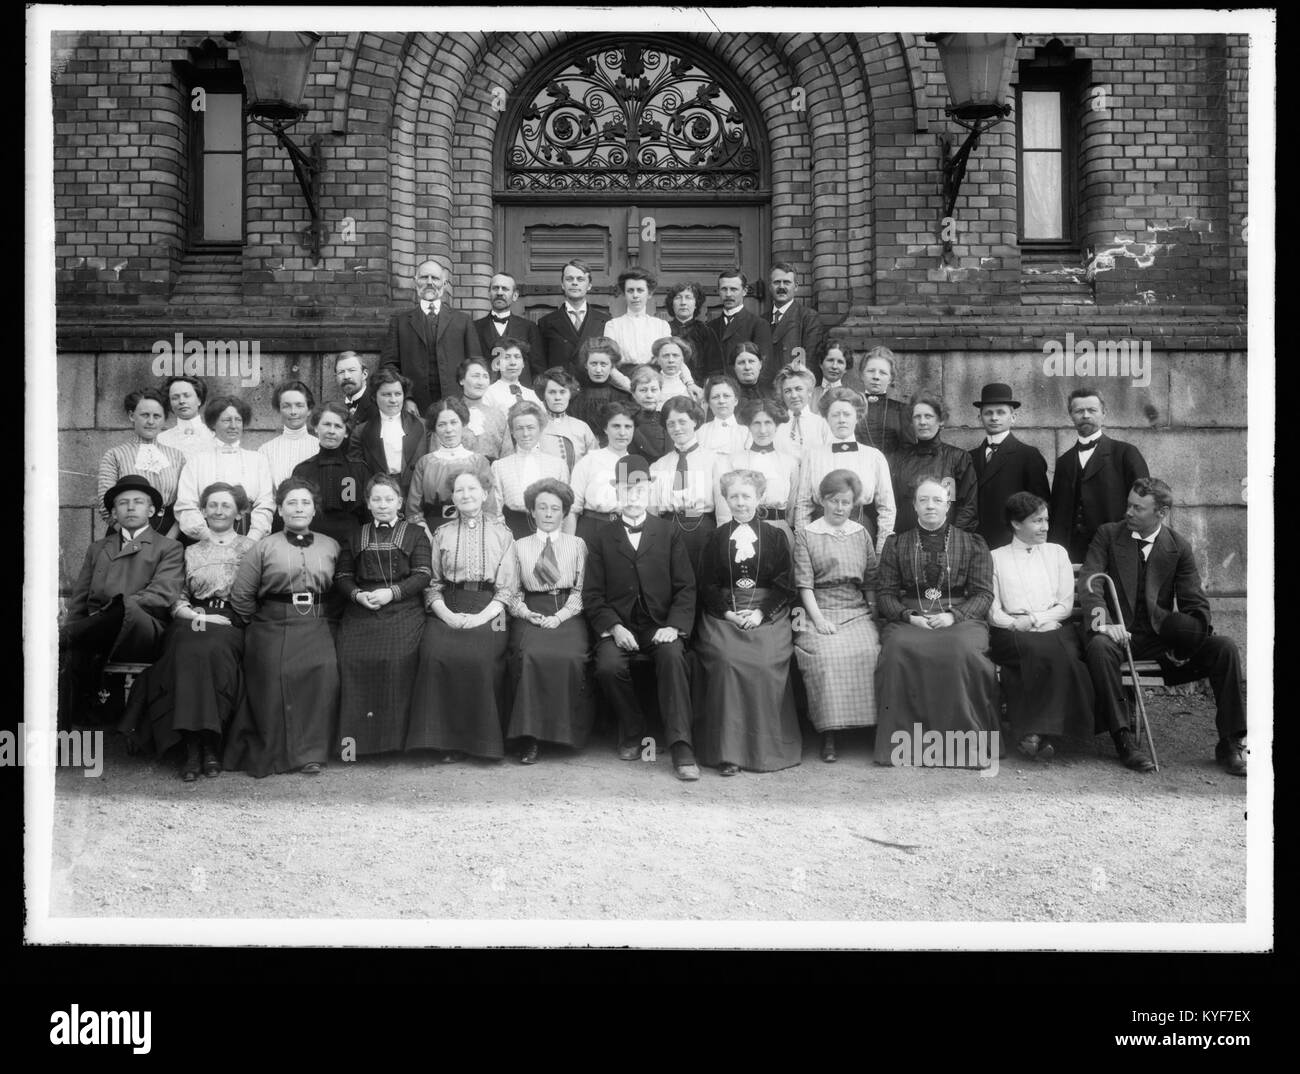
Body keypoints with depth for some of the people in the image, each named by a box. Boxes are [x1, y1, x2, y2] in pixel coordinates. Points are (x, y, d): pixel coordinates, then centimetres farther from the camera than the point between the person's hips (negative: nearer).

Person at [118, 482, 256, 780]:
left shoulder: (251, 548, 15)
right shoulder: (191, 552, 21)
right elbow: (176, 599, 14)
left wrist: (223, 620, -8)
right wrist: (197, 616, -5)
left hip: (232, 624, -2)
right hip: (193, 621, 2)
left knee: (212, 651, -35)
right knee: (188, 652, -33)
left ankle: (210, 746, -29)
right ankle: (193, 746, -32)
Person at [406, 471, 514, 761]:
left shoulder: (501, 533, 12)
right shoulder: (442, 534, 18)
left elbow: (507, 587, 5)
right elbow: (432, 584, 12)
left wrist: (483, 616, -11)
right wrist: (447, 615, -7)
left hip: (487, 610, -1)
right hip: (447, 609, 2)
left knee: (481, 658, -30)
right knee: (436, 654, -28)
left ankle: (484, 740, -15)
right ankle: (447, 740, -18)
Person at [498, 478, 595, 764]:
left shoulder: (577, 545, 15)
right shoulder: (519, 547, 17)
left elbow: (581, 591, 6)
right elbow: (511, 592, 12)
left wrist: (559, 617, -10)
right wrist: (527, 613, -8)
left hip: (568, 614, 0)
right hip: (531, 614, 0)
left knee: (568, 658, -32)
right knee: (529, 656, -32)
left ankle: (569, 732, -17)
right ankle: (529, 737, -27)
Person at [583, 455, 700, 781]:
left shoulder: (669, 533, 10)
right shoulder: (602, 539, 10)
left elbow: (685, 587, 4)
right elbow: (592, 594, 4)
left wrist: (674, 626, -12)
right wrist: (614, 627, -12)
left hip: (661, 625, -1)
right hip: (618, 625, 1)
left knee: (673, 656, -32)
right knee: (608, 666, -29)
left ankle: (681, 748, -30)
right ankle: (632, 732, -2)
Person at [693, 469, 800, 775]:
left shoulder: (775, 536, 11)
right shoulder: (716, 538, 15)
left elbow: (784, 585, 5)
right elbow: (706, 585, 10)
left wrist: (761, 613, -10)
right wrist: (728, 613, -7)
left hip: (767, 615, 0)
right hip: (723, 615, 1)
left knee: (766, 663, -29)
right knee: (725, 661, -29)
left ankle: (765, 748, -15)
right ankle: (727, 751, -25)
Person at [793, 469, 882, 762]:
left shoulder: (861, 533, 19)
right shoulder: (806, 535, 8)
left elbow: (871, 580, 17)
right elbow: (804, 584, 0)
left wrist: (875, 612, 3)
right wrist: (818, 619, -12)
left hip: (857, 611, 3)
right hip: (820, 610, -2)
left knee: (868, 652, -29)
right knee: (827, 654, -31)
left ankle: (870, 724, -19)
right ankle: (828, 735, -23)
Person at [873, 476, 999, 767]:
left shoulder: (973, 544, 15)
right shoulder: (896, 545, 18)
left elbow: (983, 593, 6)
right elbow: (886, 594, 11)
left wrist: (953, 615, -11)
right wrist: (908, 616, -9)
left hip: (960, 619, -1)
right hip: (909, 619, 1)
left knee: (963, 650, -35)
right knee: (898, 649, -34)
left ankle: (967, 743, -26)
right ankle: (902, 741, -27)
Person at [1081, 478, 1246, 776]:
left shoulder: (1179, 547, 6)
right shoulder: (1108, 534, 3)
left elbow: (1197, 606, 5)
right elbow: (1088, 581, -9)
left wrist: (1184, 644, -16)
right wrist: (1104, 621, -29)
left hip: (1162, 636, 2)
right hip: (1119, 632, -2)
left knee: (1225, 647, -19)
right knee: (1098, 647, -36)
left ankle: (1230, 743, -9)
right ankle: (1123, 738, -27)